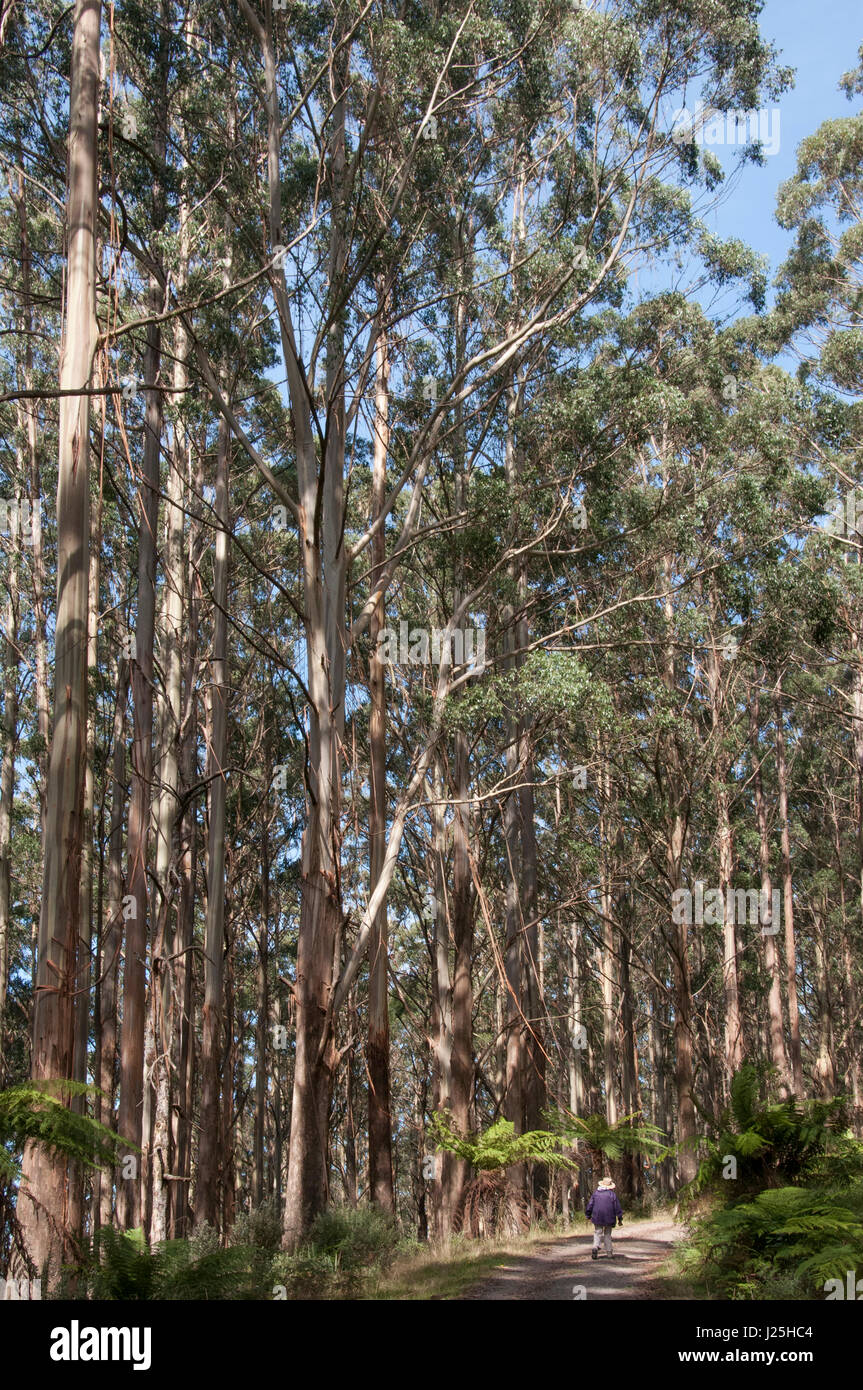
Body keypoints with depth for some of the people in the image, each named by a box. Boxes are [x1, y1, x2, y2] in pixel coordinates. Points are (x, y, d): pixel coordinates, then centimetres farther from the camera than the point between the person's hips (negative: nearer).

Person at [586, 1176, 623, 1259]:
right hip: (609, 1218, -1)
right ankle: (609, 1251, 14)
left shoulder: (596, 1193, 5)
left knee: (597, 1233, 5)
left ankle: (595, 1247, -21)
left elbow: (590, 1205, 7)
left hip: (597, 1217, 1)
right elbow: (617, 1207, -3)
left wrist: (588, 1216, 17)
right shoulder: (612, 1194, -2)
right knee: (608, 1234, 14)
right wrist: (620, 1219, 3)